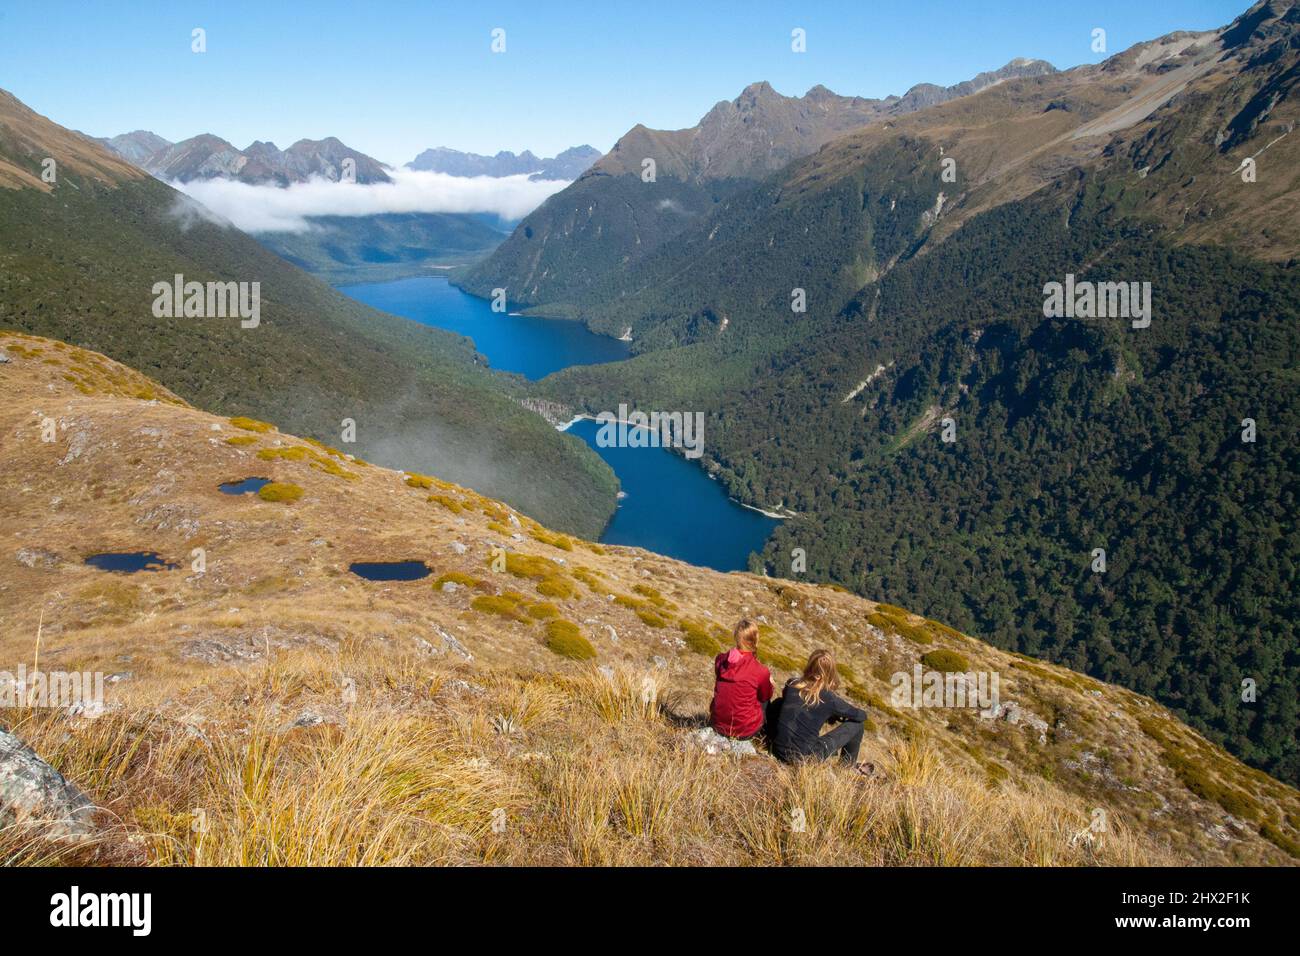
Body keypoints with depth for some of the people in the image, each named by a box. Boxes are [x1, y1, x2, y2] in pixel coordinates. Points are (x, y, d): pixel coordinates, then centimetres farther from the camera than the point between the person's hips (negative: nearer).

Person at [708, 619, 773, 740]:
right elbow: (765, 697, -1)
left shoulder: (720, 660, -9)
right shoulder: (761, 672, -21)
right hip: (745, 731, -3)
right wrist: (768, 683, 21)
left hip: (717, 725, 3)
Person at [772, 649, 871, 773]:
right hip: (805, 758, -4)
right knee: (857, 723, 6)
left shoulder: (792, 684, -1)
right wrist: (840, 715, 26)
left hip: (778, 750, 4)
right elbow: (862, 715, 4)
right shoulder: (829, 699, -10)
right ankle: (848, 765, 31)